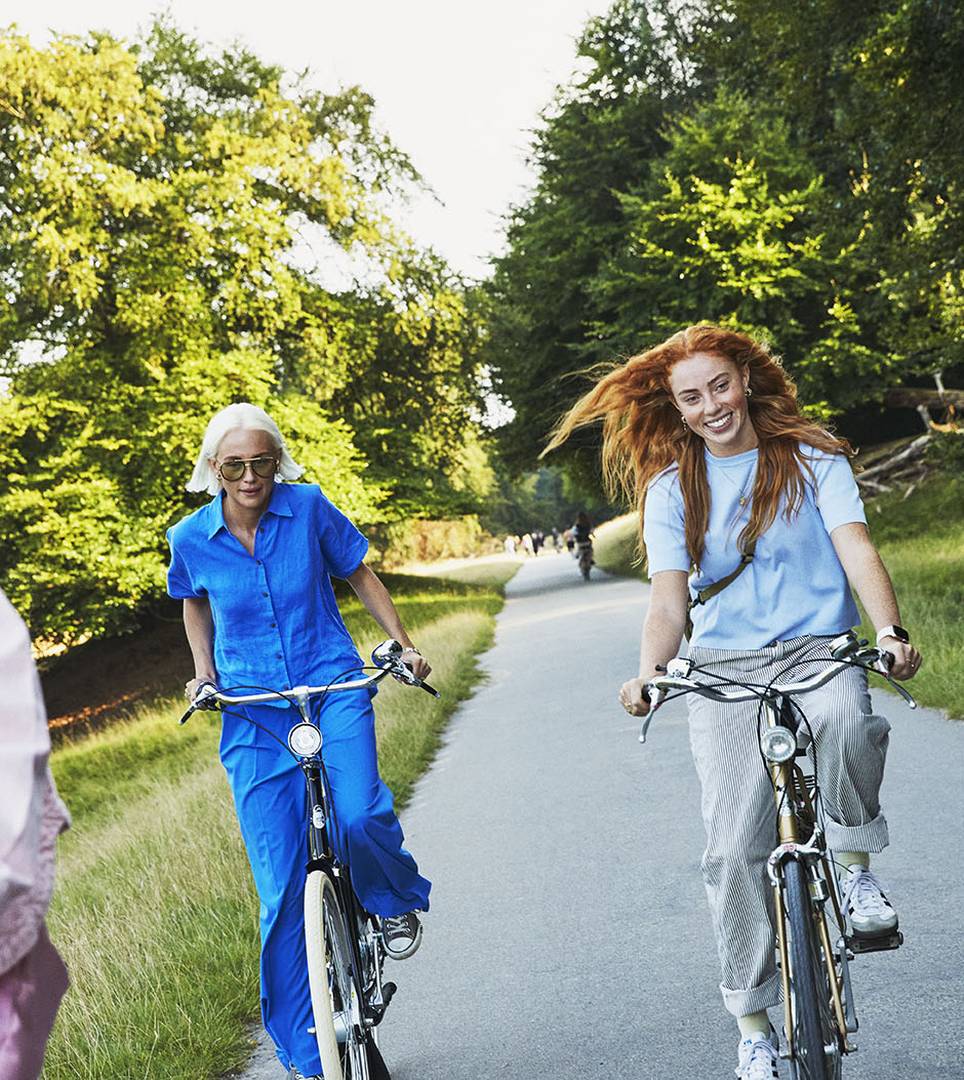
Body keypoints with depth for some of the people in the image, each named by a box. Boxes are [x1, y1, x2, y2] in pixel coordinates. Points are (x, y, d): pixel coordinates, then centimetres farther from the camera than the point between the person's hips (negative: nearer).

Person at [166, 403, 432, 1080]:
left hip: (333, 688, -1)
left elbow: (360, 575, 9)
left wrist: (403, 643, 4)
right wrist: (204, 673, 8)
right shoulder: (191, 539, -1)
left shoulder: (308, 508, -5)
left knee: (357, 817, -29)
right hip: (253, 713, 1)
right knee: (283, 888, 0)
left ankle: (397, 898, 9)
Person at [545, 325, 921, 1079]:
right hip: (725, 669, 1)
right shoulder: (670, 488, 7)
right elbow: (669, 598, -1)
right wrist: (649, 674, -21)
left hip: (818, 648, -1)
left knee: (843, 715, -39)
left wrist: (891, 631, -28)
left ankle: (857, 868, -13)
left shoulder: (813, 458, 3)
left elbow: (857, 549, -10)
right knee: (735, 848, -7)